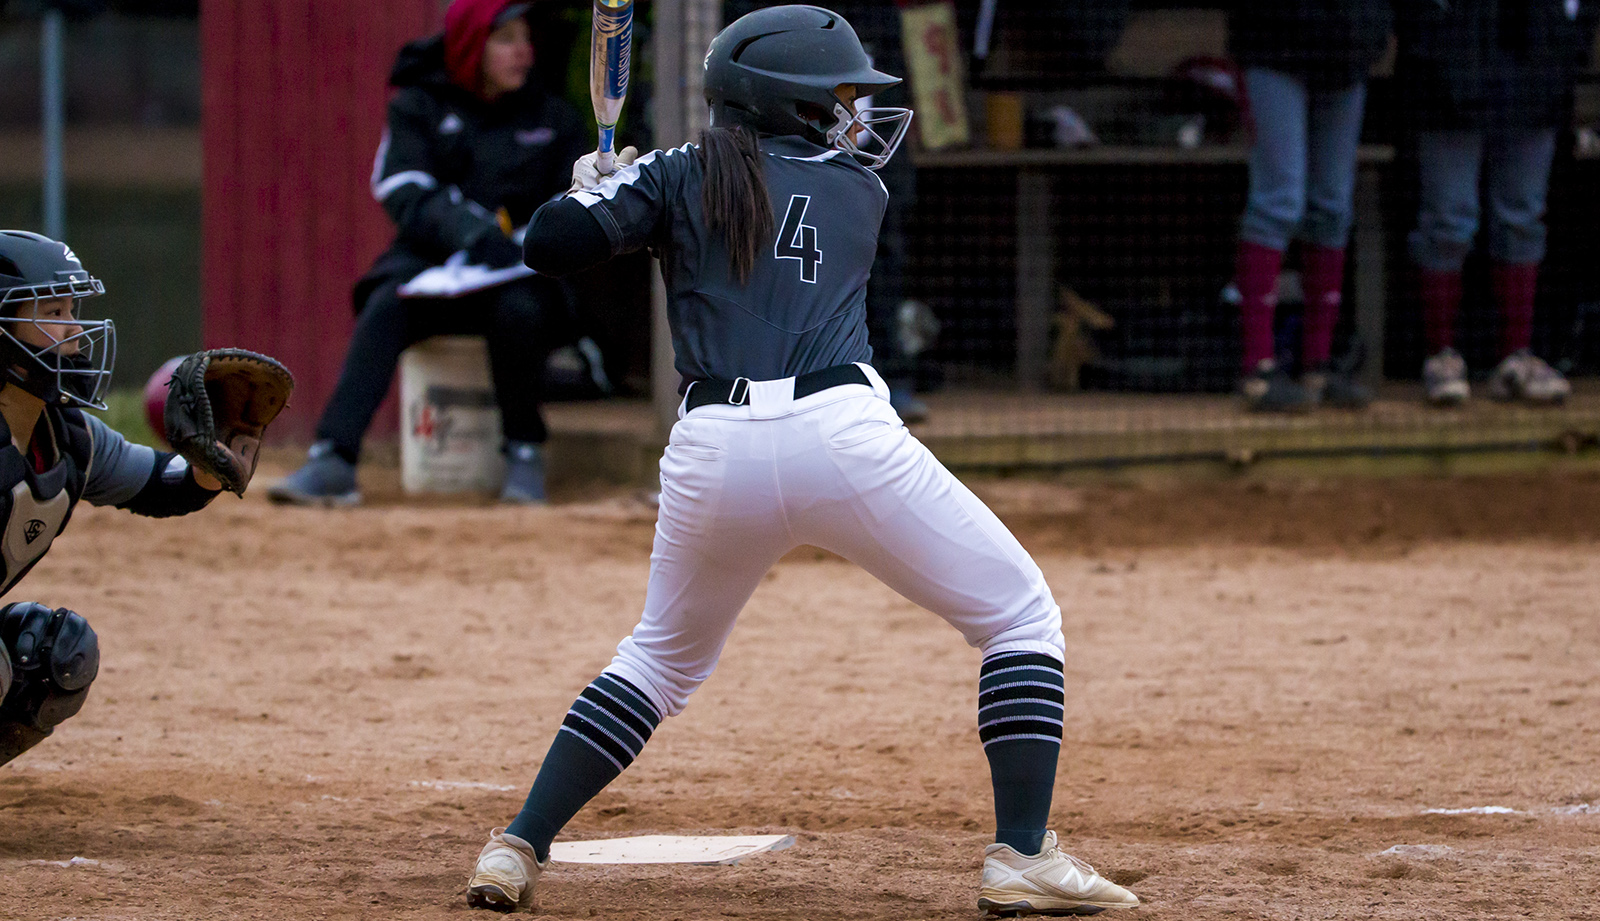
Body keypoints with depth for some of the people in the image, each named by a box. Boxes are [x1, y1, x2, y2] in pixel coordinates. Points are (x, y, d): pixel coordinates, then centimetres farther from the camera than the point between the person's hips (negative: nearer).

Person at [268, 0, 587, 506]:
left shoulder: (554, 118, 13)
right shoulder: (417, 108, 7)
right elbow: (406, 196, -7)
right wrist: (474, 235, -24)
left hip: (517, 270, 0)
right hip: (430, 256, 0)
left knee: (518, 308, -35)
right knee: (387, 303, -32)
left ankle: (524, 451, -16)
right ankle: (333, 460, -43)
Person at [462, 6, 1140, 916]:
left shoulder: (677, 177, 13)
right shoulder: (862, 191, 16)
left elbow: (552, 244, 4)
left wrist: (590, 187, 25)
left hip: (713, 456, 3)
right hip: (843, 436, -2)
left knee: (661, 659, 27)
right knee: (1022, 618, 12)